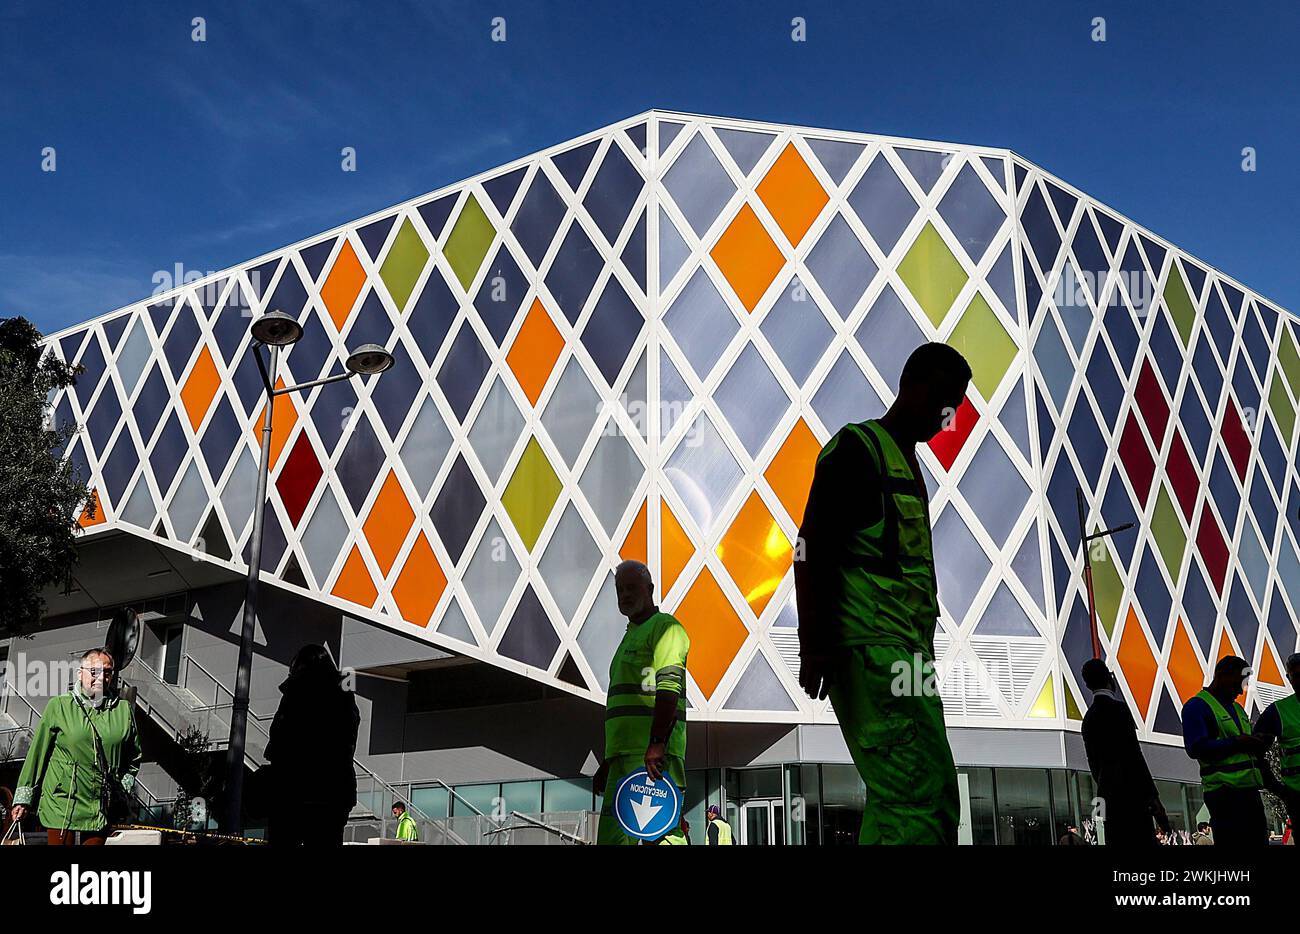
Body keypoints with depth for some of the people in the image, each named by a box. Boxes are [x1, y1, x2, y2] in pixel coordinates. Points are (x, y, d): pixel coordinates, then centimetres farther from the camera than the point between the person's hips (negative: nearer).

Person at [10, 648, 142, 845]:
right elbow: (37, 753, 3)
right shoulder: (58, 706, 0)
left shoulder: (124, 710, 7)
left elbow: (133, 759, 16)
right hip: (62, 807, -2)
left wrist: (124, 791, 9)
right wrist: (24, 798, 5)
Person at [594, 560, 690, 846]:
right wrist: (610, 760, 27)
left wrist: (656, 743, -27)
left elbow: (668, 687, -15)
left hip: (653, 751, -10)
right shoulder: (630, 637, 29)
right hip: (625, 753, 10)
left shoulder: (665, 626, 0)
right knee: (611, 835, 6)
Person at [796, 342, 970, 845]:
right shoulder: (858, 446, -2)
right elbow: (813, 550, -12)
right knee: (918, 797, -17)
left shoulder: (908, 464, 28)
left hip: (904, 650, 10)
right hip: (872, 648, -10)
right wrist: (816, 646, -19)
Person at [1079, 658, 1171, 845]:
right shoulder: (1118, 708, -9)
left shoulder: (1088, 717, 15)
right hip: (1130, 795, -8)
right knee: (1143, 841, -11)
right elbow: (1134, 756, -13)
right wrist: (1152, 797, -11)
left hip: (1109, 796, 8)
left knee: (1117, 842, 7)